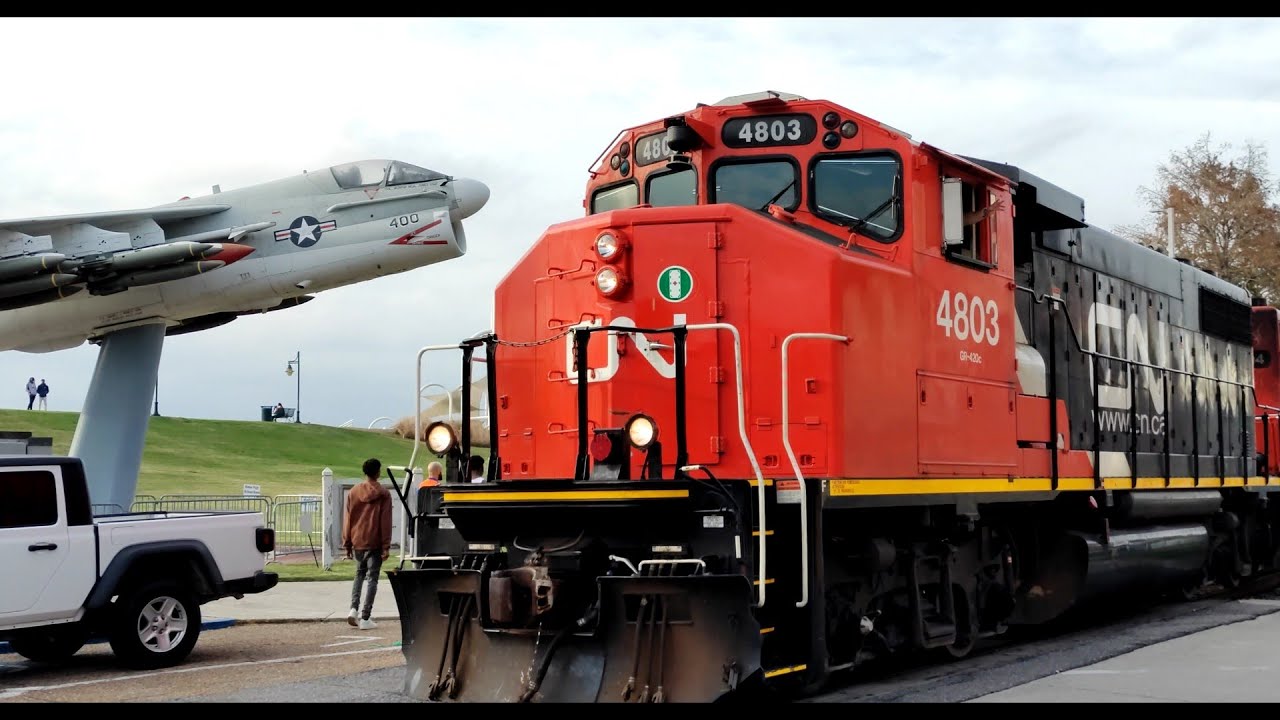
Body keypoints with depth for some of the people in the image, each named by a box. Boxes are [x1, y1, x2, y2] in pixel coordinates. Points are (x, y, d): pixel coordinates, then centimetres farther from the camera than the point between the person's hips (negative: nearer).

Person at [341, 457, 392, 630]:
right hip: (374, 544, -3)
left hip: (357, 542, 3)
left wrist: (347, 544, 12)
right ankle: (365, 618, -3)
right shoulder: (383, 494, -5)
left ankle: (354, 608, 0)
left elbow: (347, 519, 6)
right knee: (372, 578, 1)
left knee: (359, 574, 20)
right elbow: (386, 522, -8)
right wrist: (386, 546, -6)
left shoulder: (353, 492, 5)